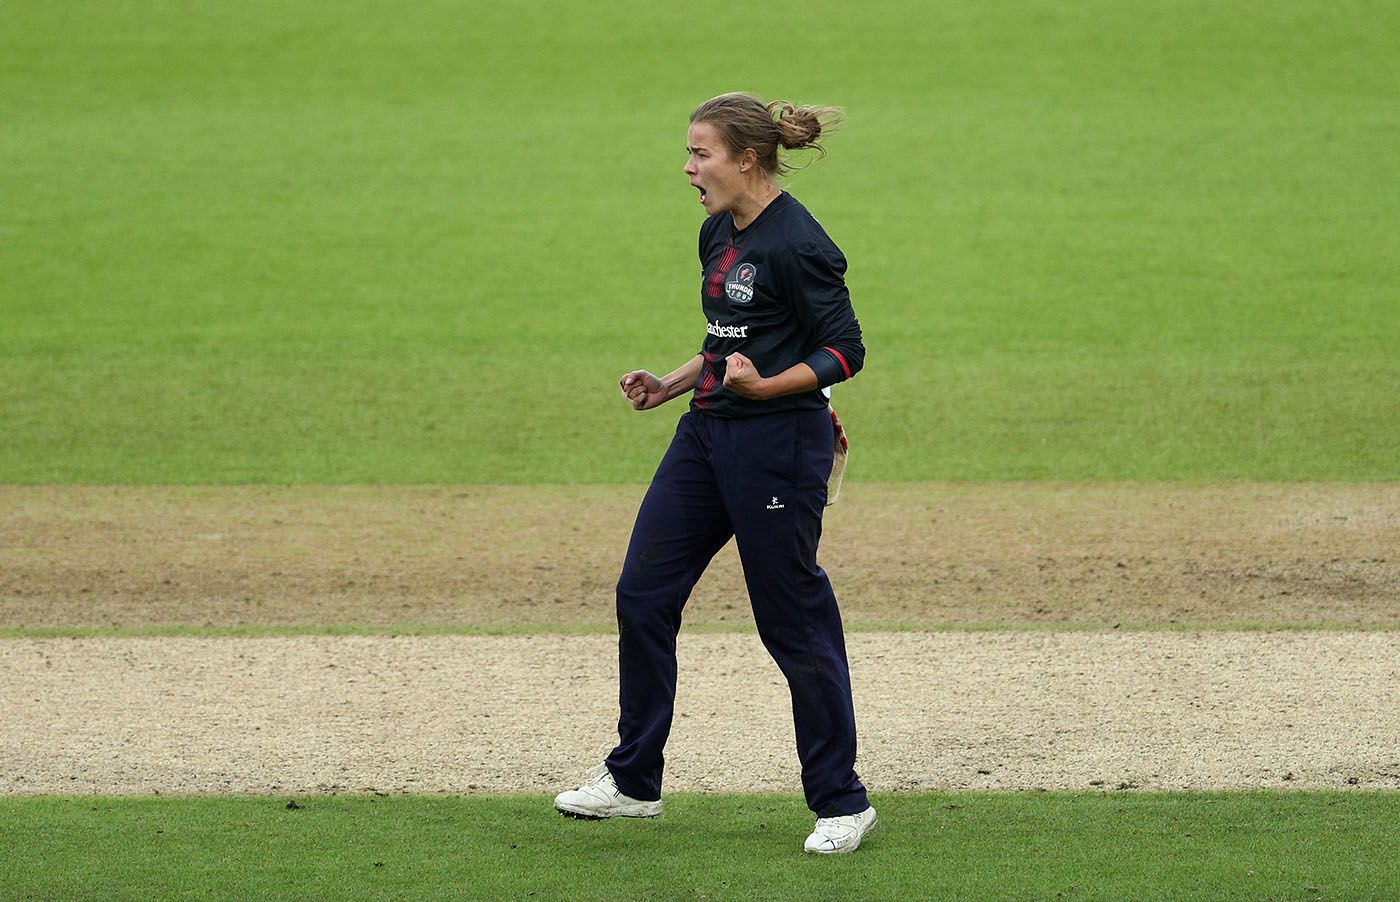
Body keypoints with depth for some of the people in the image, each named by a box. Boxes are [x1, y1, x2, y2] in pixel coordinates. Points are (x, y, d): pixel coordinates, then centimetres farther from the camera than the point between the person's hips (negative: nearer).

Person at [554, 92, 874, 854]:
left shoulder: (796, 245, -16)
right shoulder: (719, 234, 11)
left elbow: (845, 350, -16)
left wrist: (766, 387, -27)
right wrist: (670, 385, 13)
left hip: (778, 441, -9)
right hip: (706, 433, 9)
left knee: (792, 618, -2)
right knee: (642, 593, 9)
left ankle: (841, 801, 9)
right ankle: (633, 780, 21)